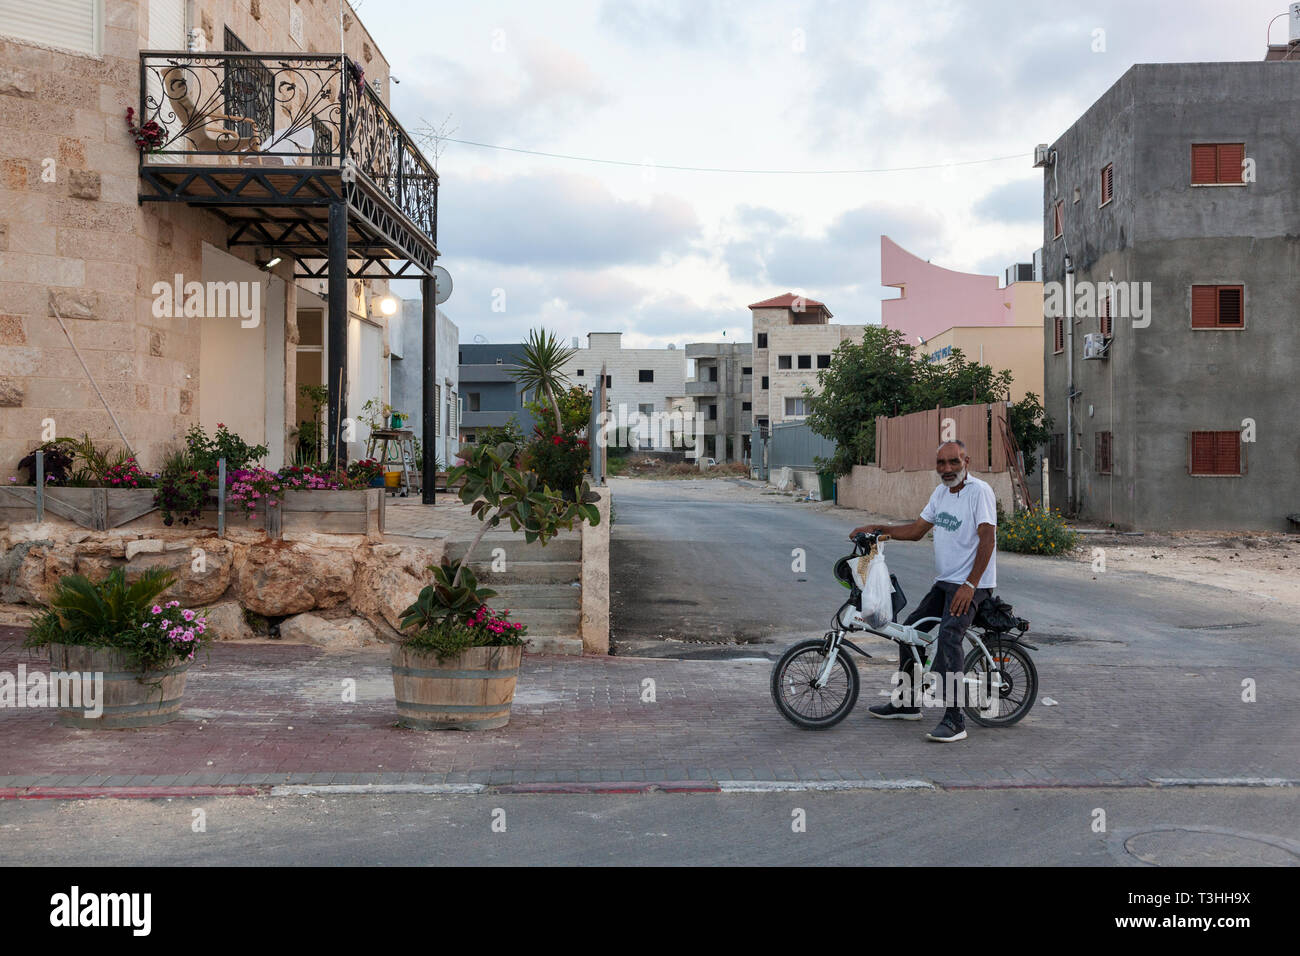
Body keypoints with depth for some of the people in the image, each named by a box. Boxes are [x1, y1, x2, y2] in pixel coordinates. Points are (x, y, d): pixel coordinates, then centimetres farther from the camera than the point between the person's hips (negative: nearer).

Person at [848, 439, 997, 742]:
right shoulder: (941, 493, 11)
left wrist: (970, 585, -26)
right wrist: (876, 528, 9)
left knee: (948, 638, -24)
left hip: (971, 584, -9)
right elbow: (916, 530, 19)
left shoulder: (979, 491, -14)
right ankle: (907, 703, 26)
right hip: (944, 581, 9)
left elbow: (987, 539, -20)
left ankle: (954, 720, -23)